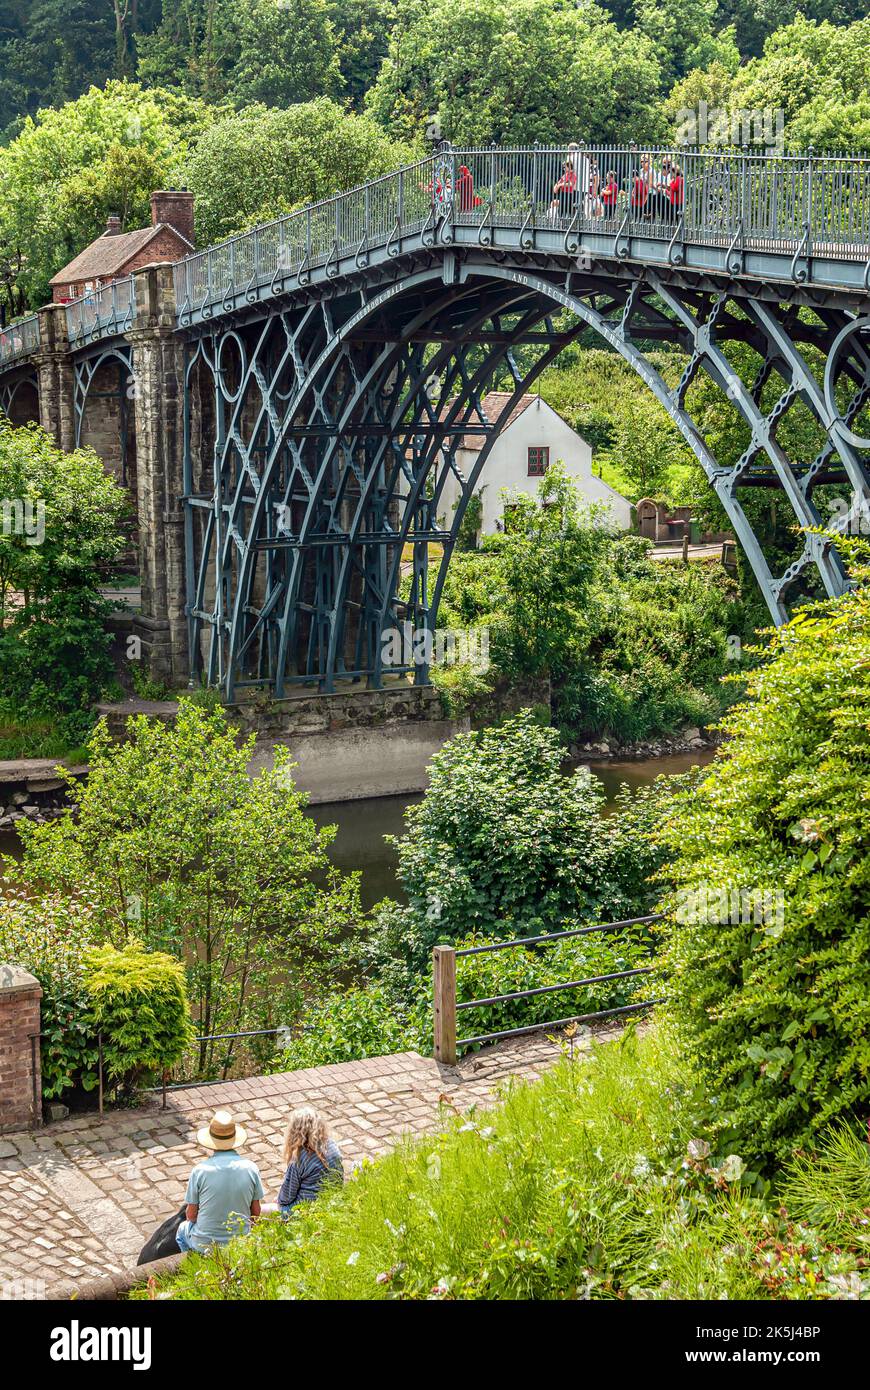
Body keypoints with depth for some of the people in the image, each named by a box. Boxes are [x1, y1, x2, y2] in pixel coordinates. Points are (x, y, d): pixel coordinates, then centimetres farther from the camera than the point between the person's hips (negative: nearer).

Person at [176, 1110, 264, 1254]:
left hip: (205, 1244, -2)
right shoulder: (251, 1168, -10)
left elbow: (191, 1215, -7)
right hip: (241, 1241, 2)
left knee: (183, 1230, 31)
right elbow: (256, 1212, 0)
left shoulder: (200, 1170, -16)